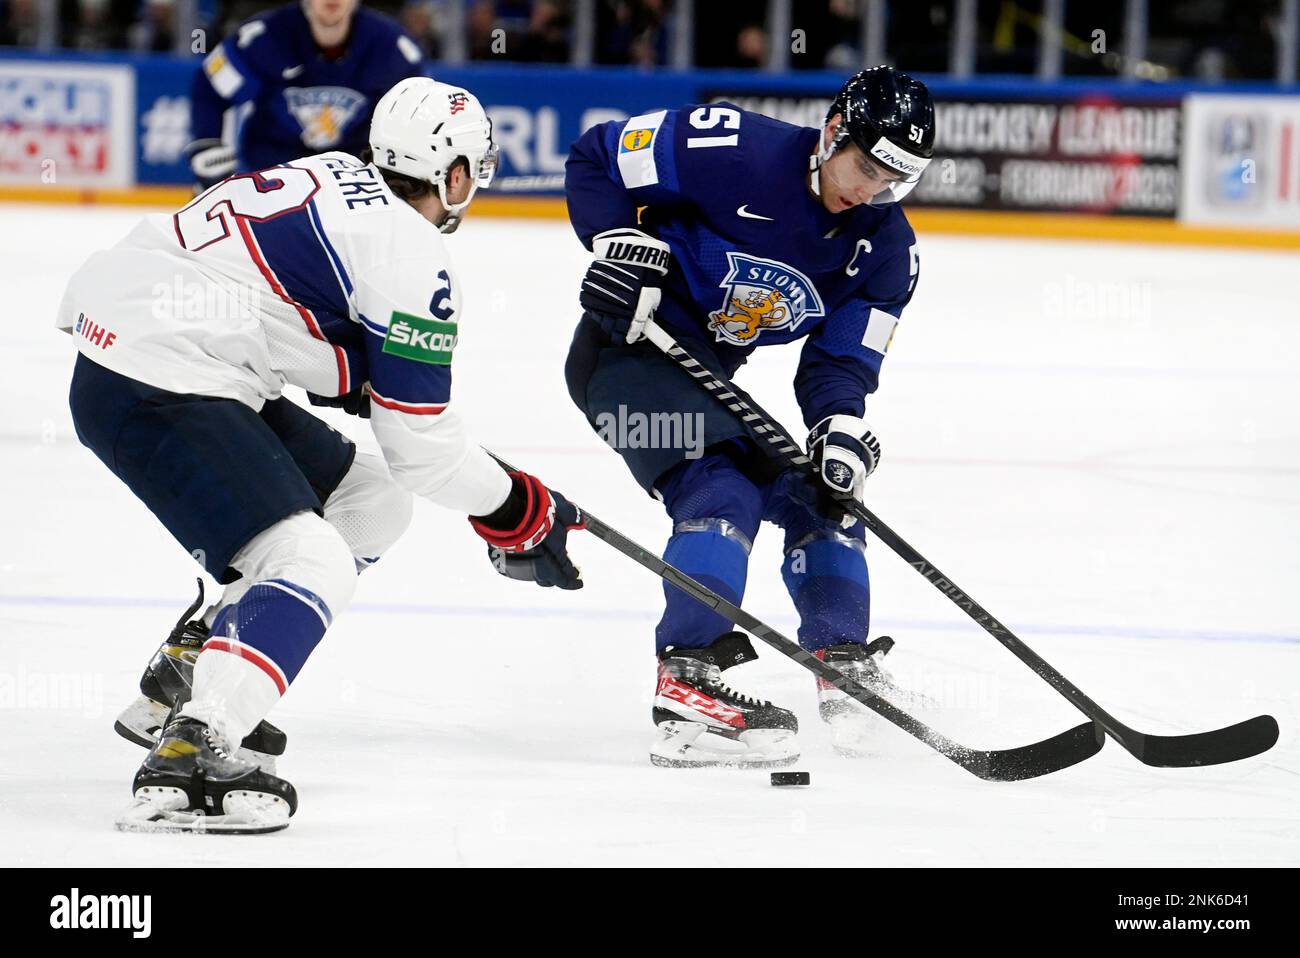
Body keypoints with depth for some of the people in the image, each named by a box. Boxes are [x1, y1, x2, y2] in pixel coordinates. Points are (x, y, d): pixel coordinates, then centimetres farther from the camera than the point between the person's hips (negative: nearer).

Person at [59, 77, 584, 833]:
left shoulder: (335, 180, 15)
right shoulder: (411, 255, -11)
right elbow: (421, 444, -7)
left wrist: (373, 377, 35)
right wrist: (519, 512, 6)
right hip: (156, 391, -10)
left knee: (367, 504, 18)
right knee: (314, 566, -20)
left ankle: (188, 676, 23)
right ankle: (185, 758, -34)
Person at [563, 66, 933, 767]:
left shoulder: (886, 251, -3)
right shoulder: (730, 149, -22)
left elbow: (840, 361, -3)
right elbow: (594, 160, -13)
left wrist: (841, 429, -23)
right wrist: (621, 242, -26)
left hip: (706, 376, 8)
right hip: (624, 348, -8)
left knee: (820, 493, 9)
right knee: (721, 491, -25)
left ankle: (845, 670, 22)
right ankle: (689, 692, -33)